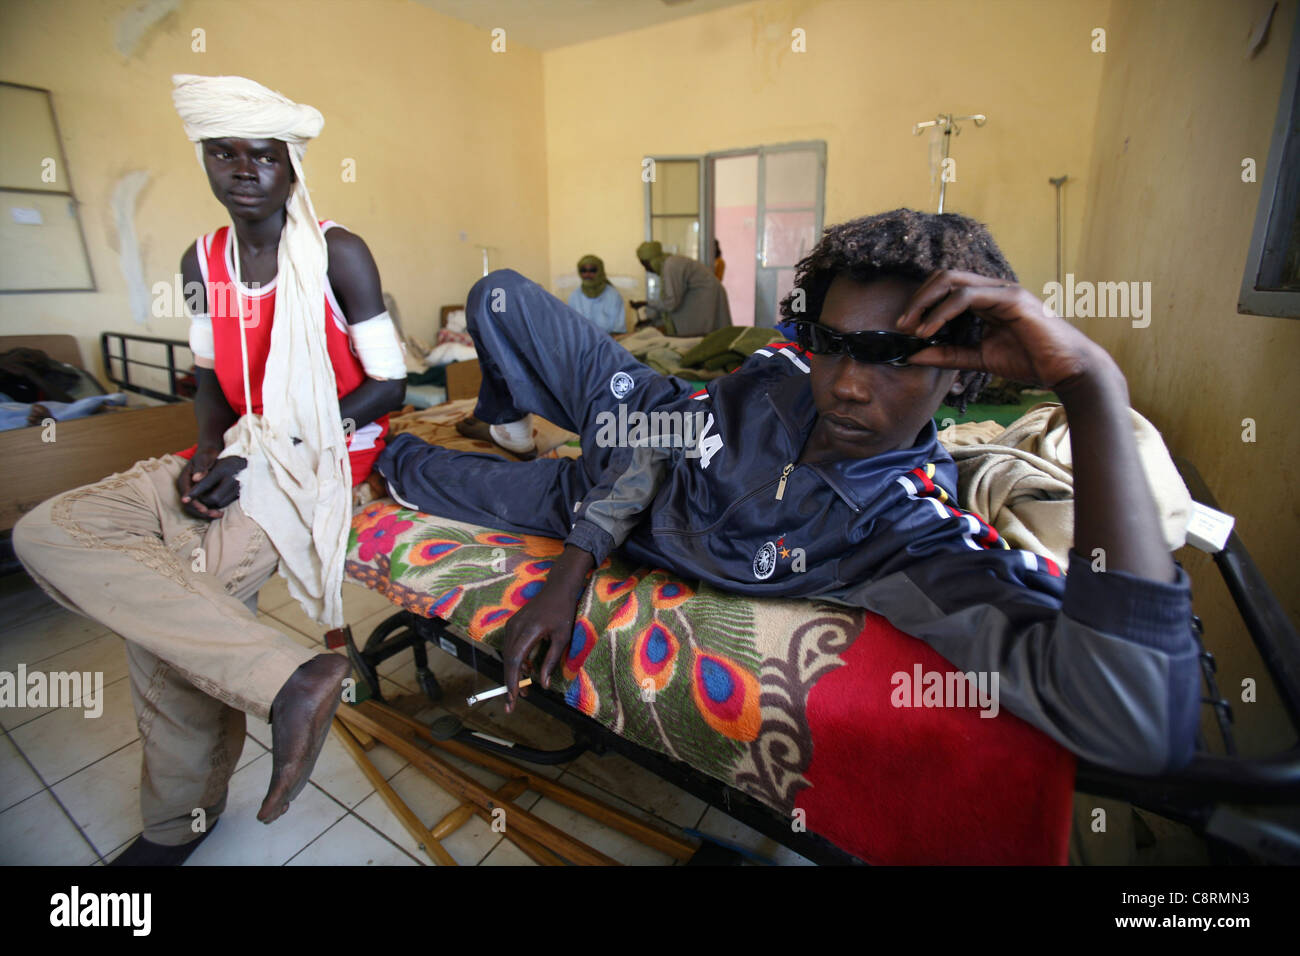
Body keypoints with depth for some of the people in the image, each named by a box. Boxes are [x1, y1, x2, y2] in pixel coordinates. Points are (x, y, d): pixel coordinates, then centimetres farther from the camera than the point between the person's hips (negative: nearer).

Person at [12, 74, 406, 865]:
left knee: (175, 592, -25)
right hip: (240, 451, 7)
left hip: (319, 456, -7)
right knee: (45, 531, -11)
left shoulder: (337, 254, -7)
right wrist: (209, 450, -5)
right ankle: (289, 680, -17)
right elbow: (210, 373, 18)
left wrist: (257, 454, -14)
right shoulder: (204, 260, 12)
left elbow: (389, 385, -11)